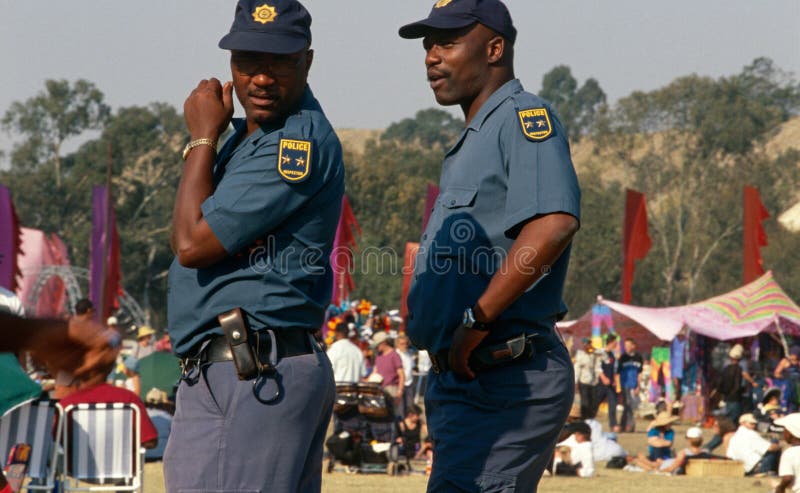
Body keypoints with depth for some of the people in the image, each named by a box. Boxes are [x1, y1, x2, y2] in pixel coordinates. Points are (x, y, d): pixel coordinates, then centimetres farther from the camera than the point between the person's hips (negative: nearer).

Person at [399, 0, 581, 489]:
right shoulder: (472, 140, 23)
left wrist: (476, 319, -25)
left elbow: (554, 222, -27)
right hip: (462, 380, 11)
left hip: (505, 384, -11)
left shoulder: (524, 117, -10)